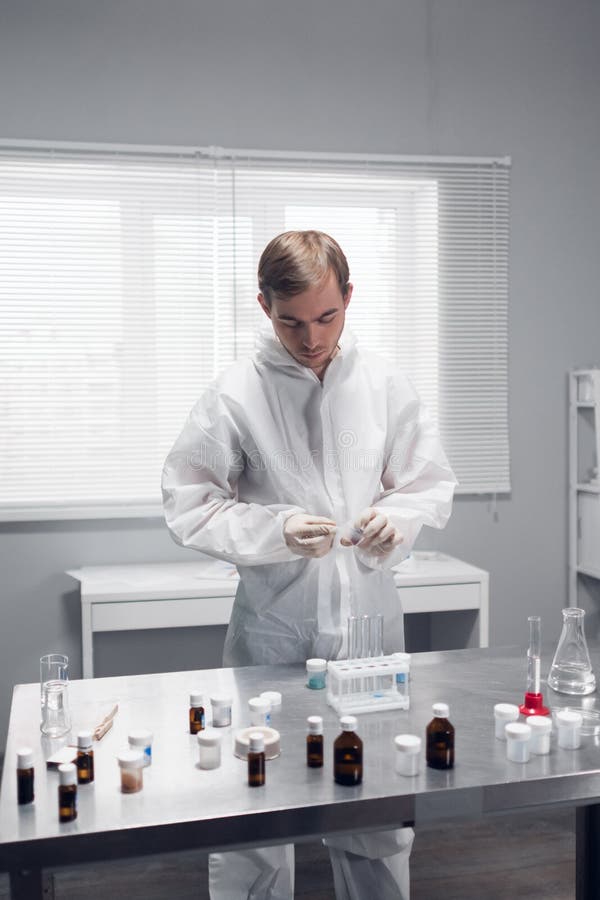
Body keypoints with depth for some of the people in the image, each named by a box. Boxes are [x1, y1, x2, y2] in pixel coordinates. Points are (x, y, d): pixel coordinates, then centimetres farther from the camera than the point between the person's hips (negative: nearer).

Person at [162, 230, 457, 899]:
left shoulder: (384, 384, 2)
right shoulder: (235, 395, -7)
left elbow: (432, 485, 9)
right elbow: (187, 507, -6)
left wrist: (398, 516, -13)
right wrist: (275, 530, -20)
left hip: (370, 620, 3)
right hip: (273, 629, -3)